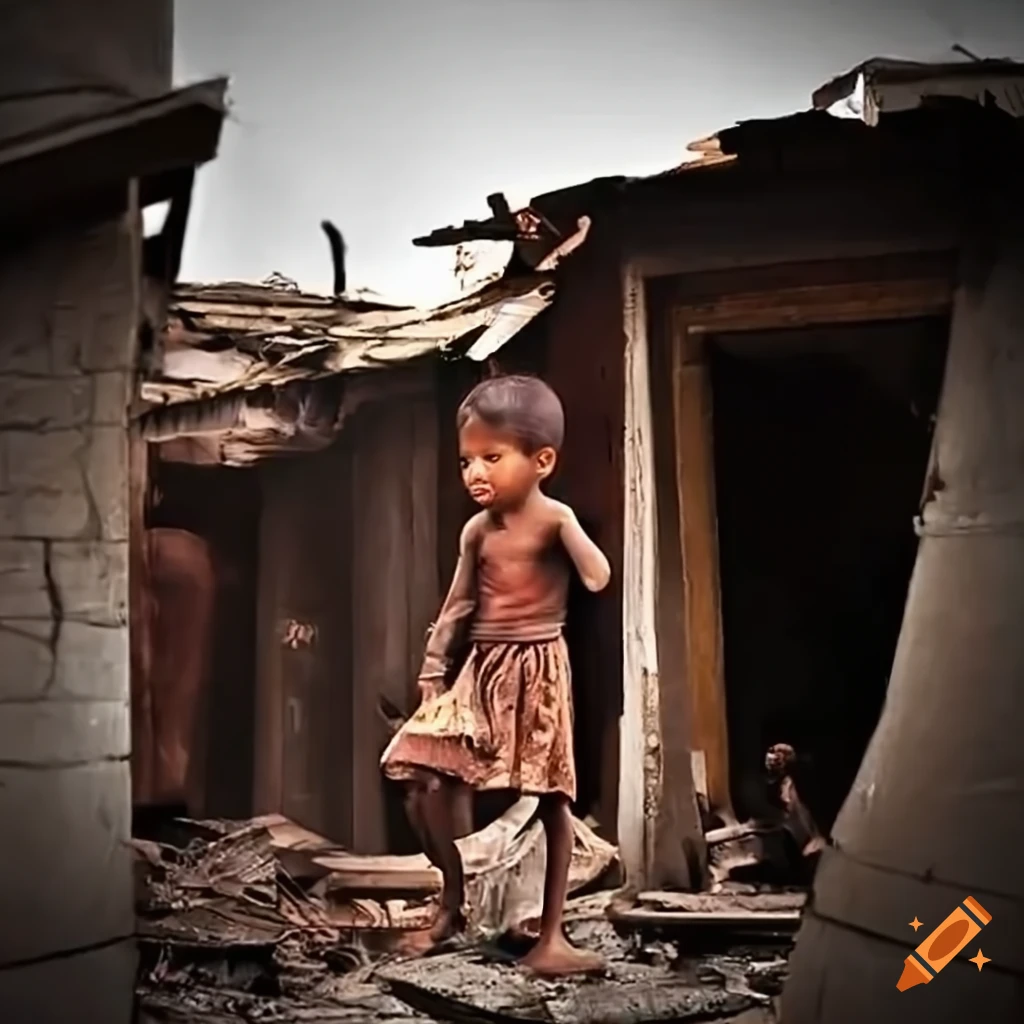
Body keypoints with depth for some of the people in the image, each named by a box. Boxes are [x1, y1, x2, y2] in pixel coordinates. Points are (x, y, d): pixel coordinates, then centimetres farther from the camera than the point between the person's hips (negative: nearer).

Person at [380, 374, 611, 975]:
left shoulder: (554, 520, -7)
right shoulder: (476, 531, 6)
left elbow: (599, 580, -21)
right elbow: (457, 608, 10)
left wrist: (568, 525, -25)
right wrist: (432, 671, 6)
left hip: (538, 669, -4)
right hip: (481, 671, 4)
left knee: (553, 798, 0)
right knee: (427, 786, -4)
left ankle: (552, 934, 8)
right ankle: (452, 901, 18)